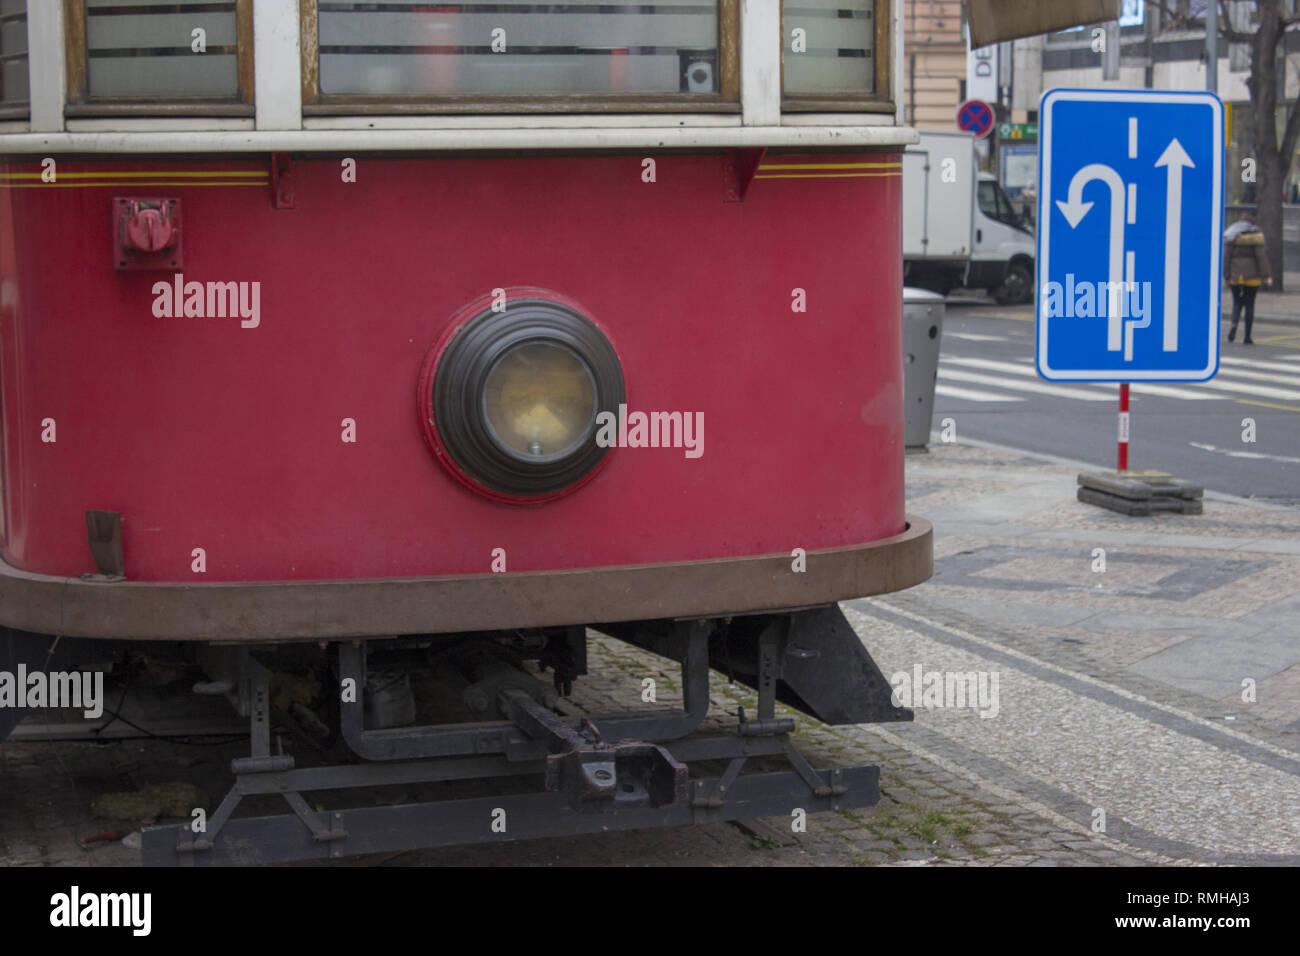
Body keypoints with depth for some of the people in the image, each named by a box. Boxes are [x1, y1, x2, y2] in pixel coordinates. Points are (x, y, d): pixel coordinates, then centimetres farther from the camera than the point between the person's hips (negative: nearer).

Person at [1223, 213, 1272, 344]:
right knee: (1249, 304, 7)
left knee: (1237, 302, 14)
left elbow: (1226, 256, -5)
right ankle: (1247, 337, 7)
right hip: (1252, 274, -1)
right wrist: (1266, 275, -10)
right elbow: (1261, 255, -10)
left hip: (1235, 275, 1)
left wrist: (1226, 275, -4)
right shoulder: (1256, 234, -3)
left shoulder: (1230, 235, 2)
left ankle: (1234, 324, -16)